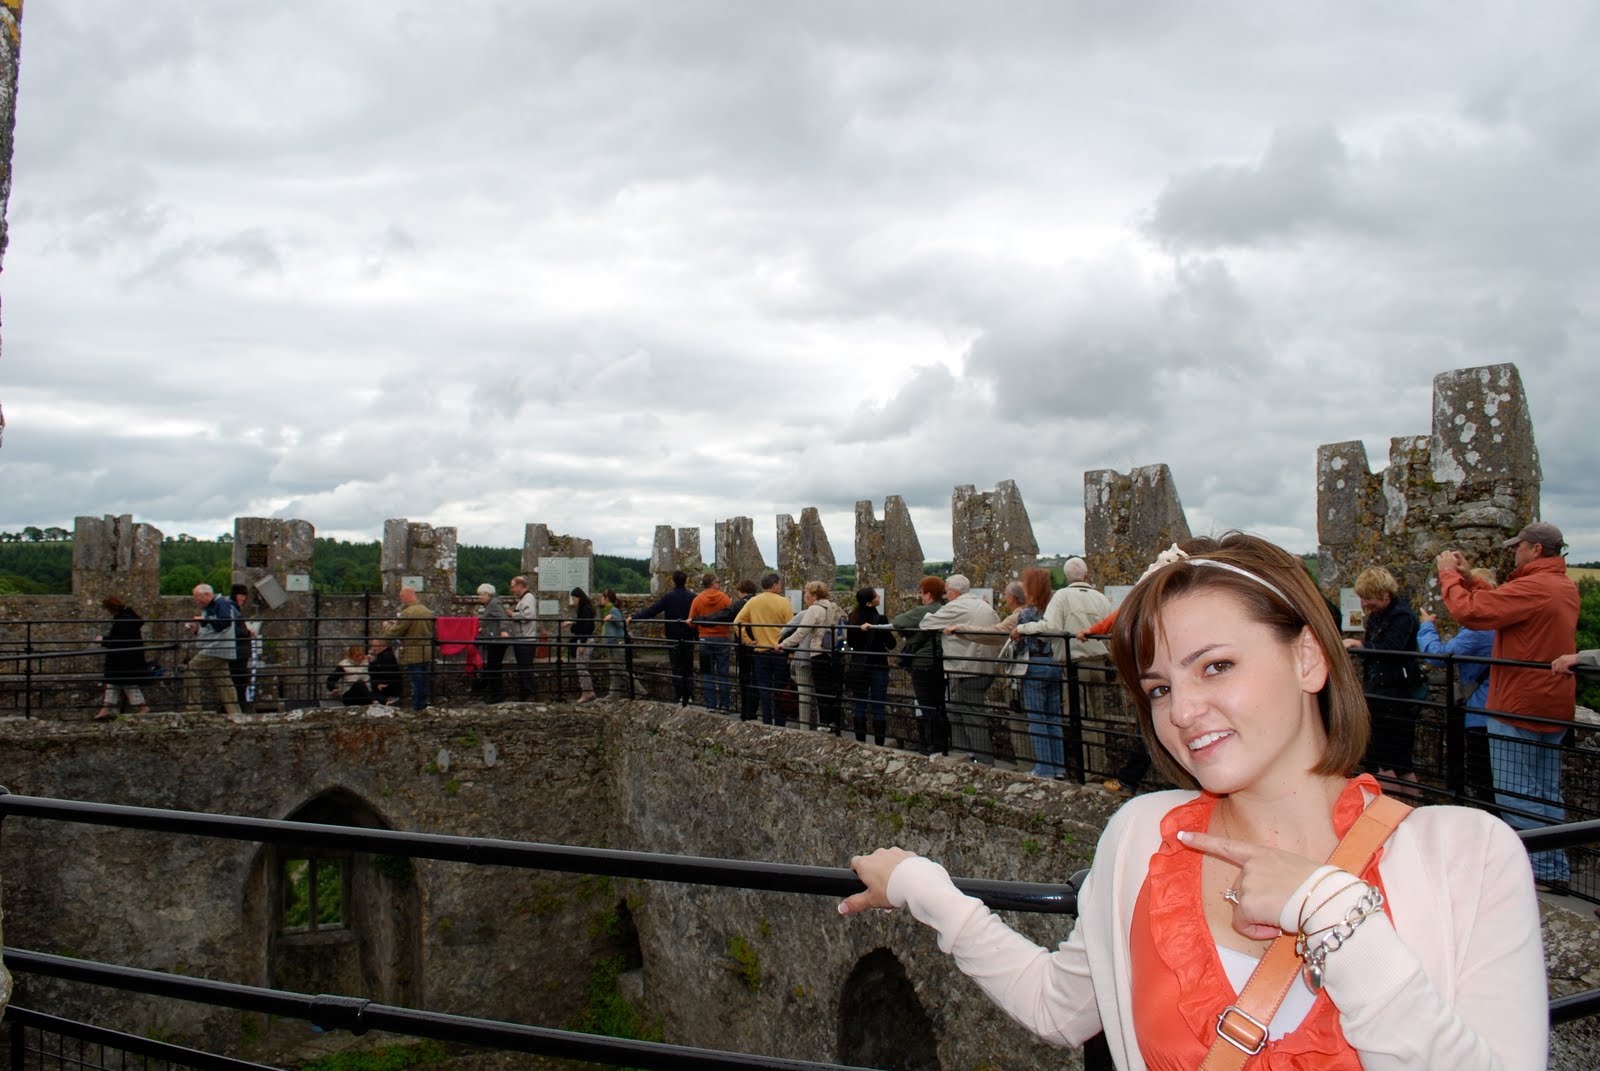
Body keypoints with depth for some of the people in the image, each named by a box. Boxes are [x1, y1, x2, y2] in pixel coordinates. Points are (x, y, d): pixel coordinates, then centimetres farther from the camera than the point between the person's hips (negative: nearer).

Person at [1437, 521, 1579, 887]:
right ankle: (1555, 869, 22)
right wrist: (1468, 578, 12)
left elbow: (1469, 610, -22)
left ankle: (1534, 870, 3)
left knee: (1516, 794, 0)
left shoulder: (1532, 588, -21)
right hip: (1555, 708, 9)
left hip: (1519, 707, -9)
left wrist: (1448, 574, -7)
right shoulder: (1565, 586, 10)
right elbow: (1501, 603, 15)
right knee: (1547, 792, 16)